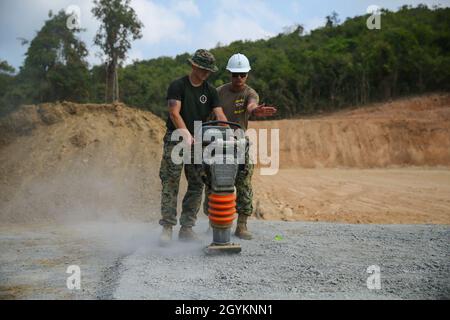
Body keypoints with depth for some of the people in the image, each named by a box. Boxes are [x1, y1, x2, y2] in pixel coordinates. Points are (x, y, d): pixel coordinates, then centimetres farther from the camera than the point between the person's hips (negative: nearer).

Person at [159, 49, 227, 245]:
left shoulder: (210, 91, 11)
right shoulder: (178, 86, -3)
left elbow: (219, 115, 0)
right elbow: (174, 113, -14)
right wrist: (185, 133, -28)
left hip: (199, 141, 5)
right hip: (176, 139, -4)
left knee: (197, 185, 2)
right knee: (170, 184, -8)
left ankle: (187, 227, 8)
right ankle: (167, 227, -5)